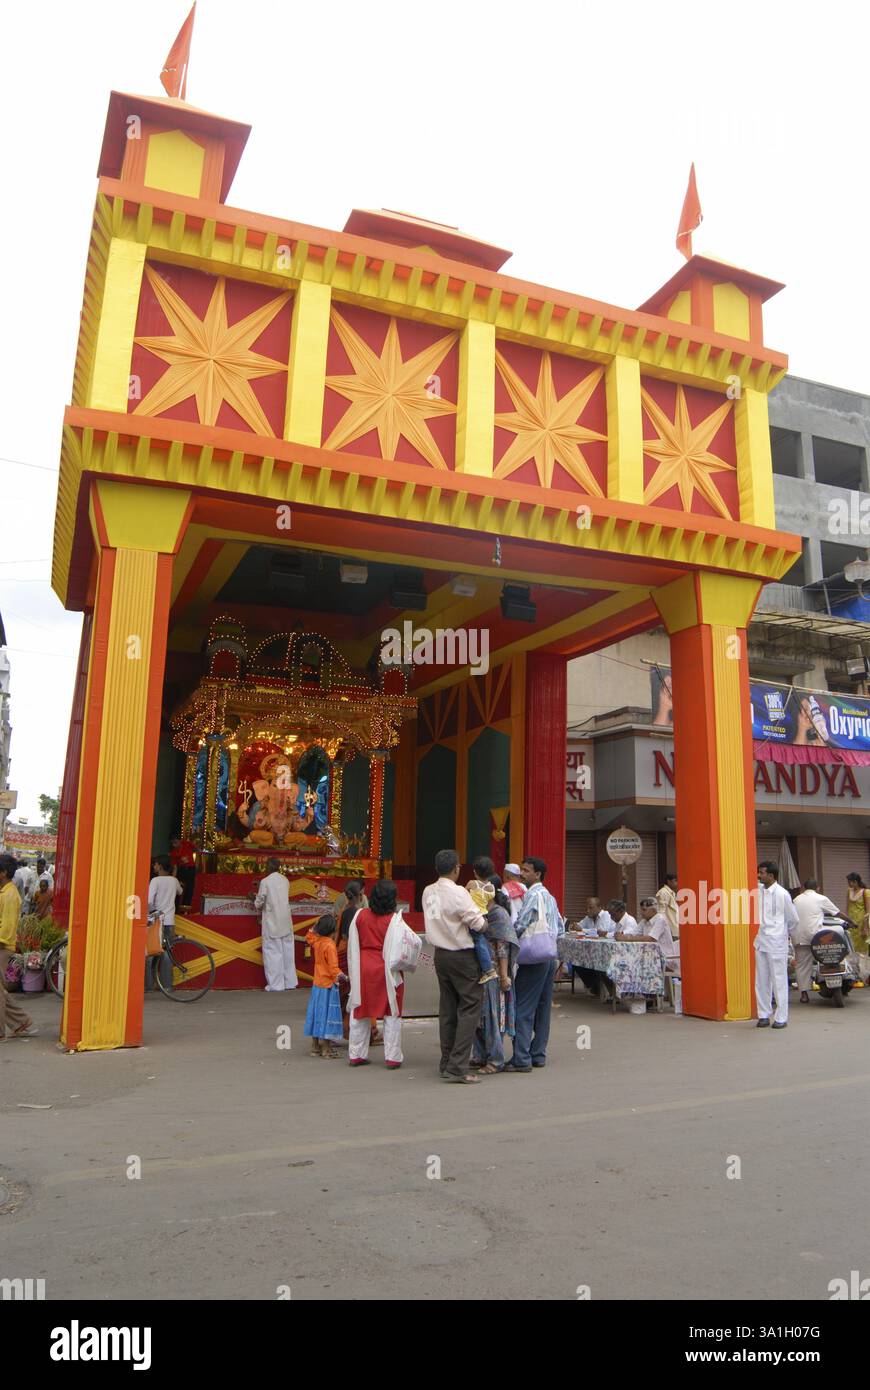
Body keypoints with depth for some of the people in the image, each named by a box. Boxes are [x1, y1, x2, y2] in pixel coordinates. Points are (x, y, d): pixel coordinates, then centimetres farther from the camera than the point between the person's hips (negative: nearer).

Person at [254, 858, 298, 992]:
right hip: (286, 921, 5)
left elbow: (259, 902, -7)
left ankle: (276, 985, 4)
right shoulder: (285, 880, 4)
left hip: (272, 922, -5)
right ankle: (290, 982, 18)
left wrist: (258, 906, 17)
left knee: (273, 952, 2)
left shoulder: (265, 882, -10)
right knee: (287, 951, 12)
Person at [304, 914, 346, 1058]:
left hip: (317, 985, 8)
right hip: (328, 986, -8)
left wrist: (316, 925, 20)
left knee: (317, 1015, 13)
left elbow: (309, 936, 26)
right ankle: (326, 1048, 2)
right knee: (326, 1015, -2)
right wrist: (339, 975, -34)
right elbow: (333, 967, -24)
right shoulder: (330, 946, -20)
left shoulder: (316, 942, 3)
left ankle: (315, 1047, 20)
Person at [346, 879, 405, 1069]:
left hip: (363, 970, 4)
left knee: (360, 1012, 15)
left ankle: (356, 1055, 21)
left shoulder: (360, 916, 0)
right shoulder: (394, 920, -13)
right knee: (391, 1014, 6)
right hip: (386, 971, -4)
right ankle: (392, 1057, 8)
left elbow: (352, 946, 7)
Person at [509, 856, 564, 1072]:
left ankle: (521, 1059, -7)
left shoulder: (533, 895, -12)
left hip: (534, 957, -9)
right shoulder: (549, 896, 16)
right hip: (551, 956, 9)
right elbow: (560, 927, 20)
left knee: (523, 1009, -7)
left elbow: (521, 925, -16)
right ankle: (538, 1055, 17)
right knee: (543, 1007, 12)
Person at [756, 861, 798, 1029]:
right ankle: (764, 1015, 17)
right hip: (761, 940, 6)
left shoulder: (782, 894, -12)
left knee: (779, 980, 0)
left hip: (777, 943, -6)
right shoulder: (759, 891, 5)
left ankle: (782, 1018, 8)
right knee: (761, 981, 9)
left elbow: (793, 919, 0)